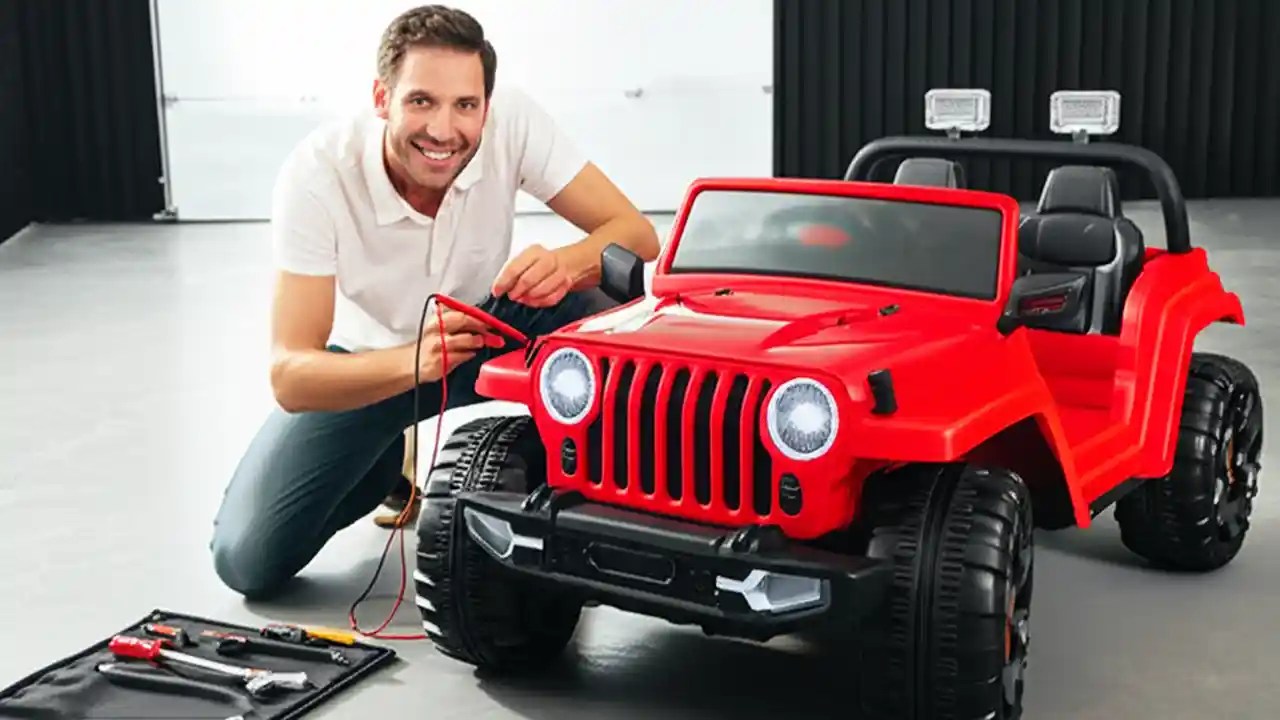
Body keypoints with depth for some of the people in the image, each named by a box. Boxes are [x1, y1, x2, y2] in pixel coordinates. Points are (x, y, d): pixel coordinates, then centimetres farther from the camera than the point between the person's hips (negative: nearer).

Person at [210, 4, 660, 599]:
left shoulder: (512, 122, -26)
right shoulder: (317, 172, -31)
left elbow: (637, 233, -23)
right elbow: (289, 377, -33)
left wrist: (567, 263, -47)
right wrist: (413, 362, -53)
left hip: (481, 328, 1)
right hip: (363, 365, 0)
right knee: (247, 561, -11)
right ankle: (387, 466, 19)